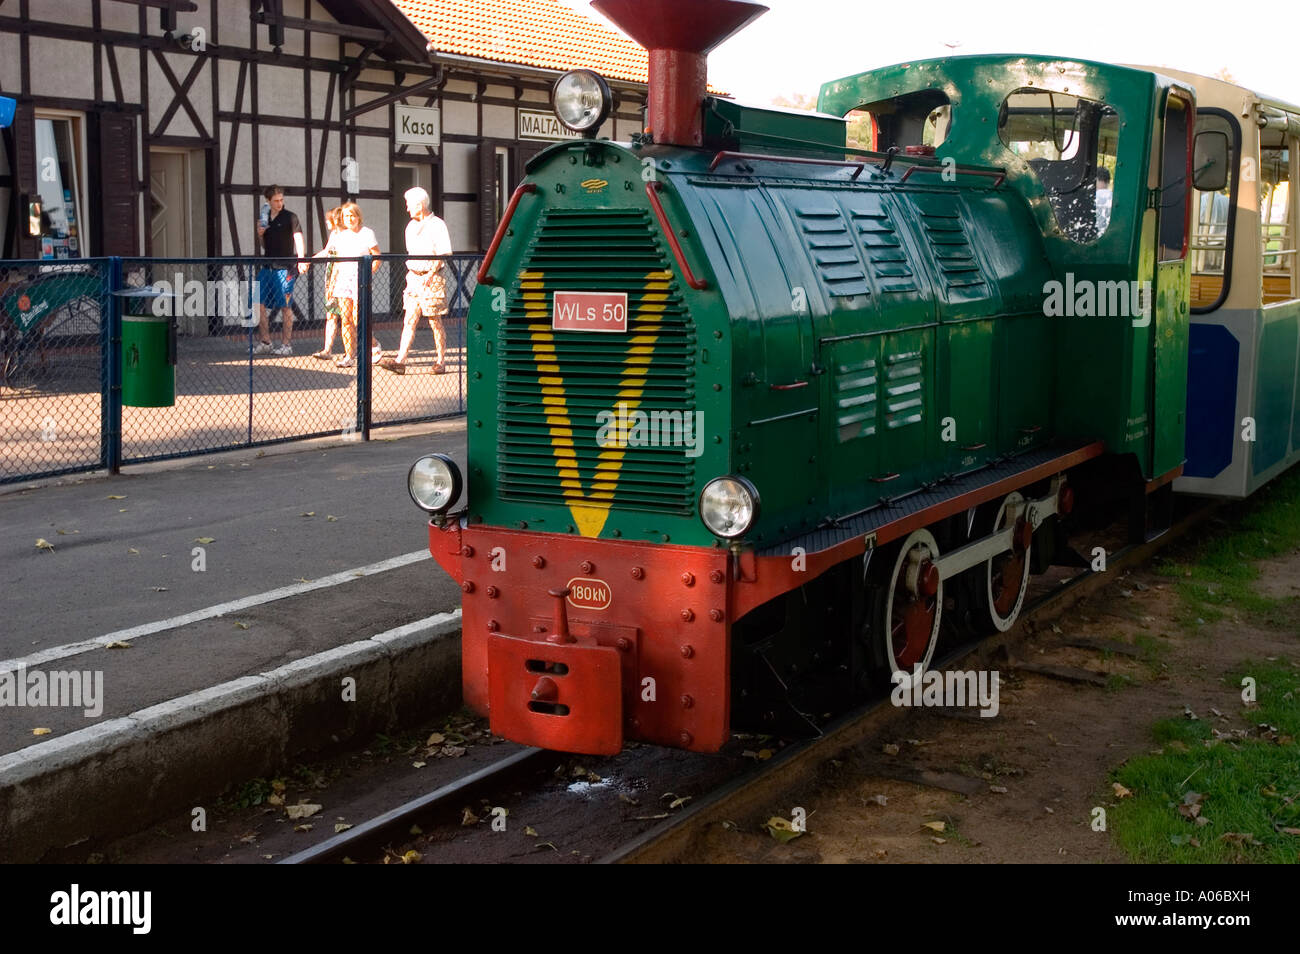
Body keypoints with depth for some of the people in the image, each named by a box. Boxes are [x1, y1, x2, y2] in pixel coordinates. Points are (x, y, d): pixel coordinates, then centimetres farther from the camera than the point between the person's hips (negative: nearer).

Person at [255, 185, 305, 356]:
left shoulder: (290, 217, -2)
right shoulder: (265, 219, 16)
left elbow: (299, 239, -11)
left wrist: (301, 259, -26)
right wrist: (260, 235, 3)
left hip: (284, 267, -6)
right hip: (267, 267, 6)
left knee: (285, 306, -2)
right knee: (260, 305, 3)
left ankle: (286, 344, 5)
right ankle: (265, 343, 12)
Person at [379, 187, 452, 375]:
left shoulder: (437, 225, -8)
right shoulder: (411, 226, 15)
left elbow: (444, 254, -14)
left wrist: (431, 274, -20)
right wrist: (411, 272, 18)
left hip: (432, 279, -7)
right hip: (414, 277, 7)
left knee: (435, 322, 1)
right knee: (409, 320, -2)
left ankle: (440, 362, 10)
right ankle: (400, 361, -8)